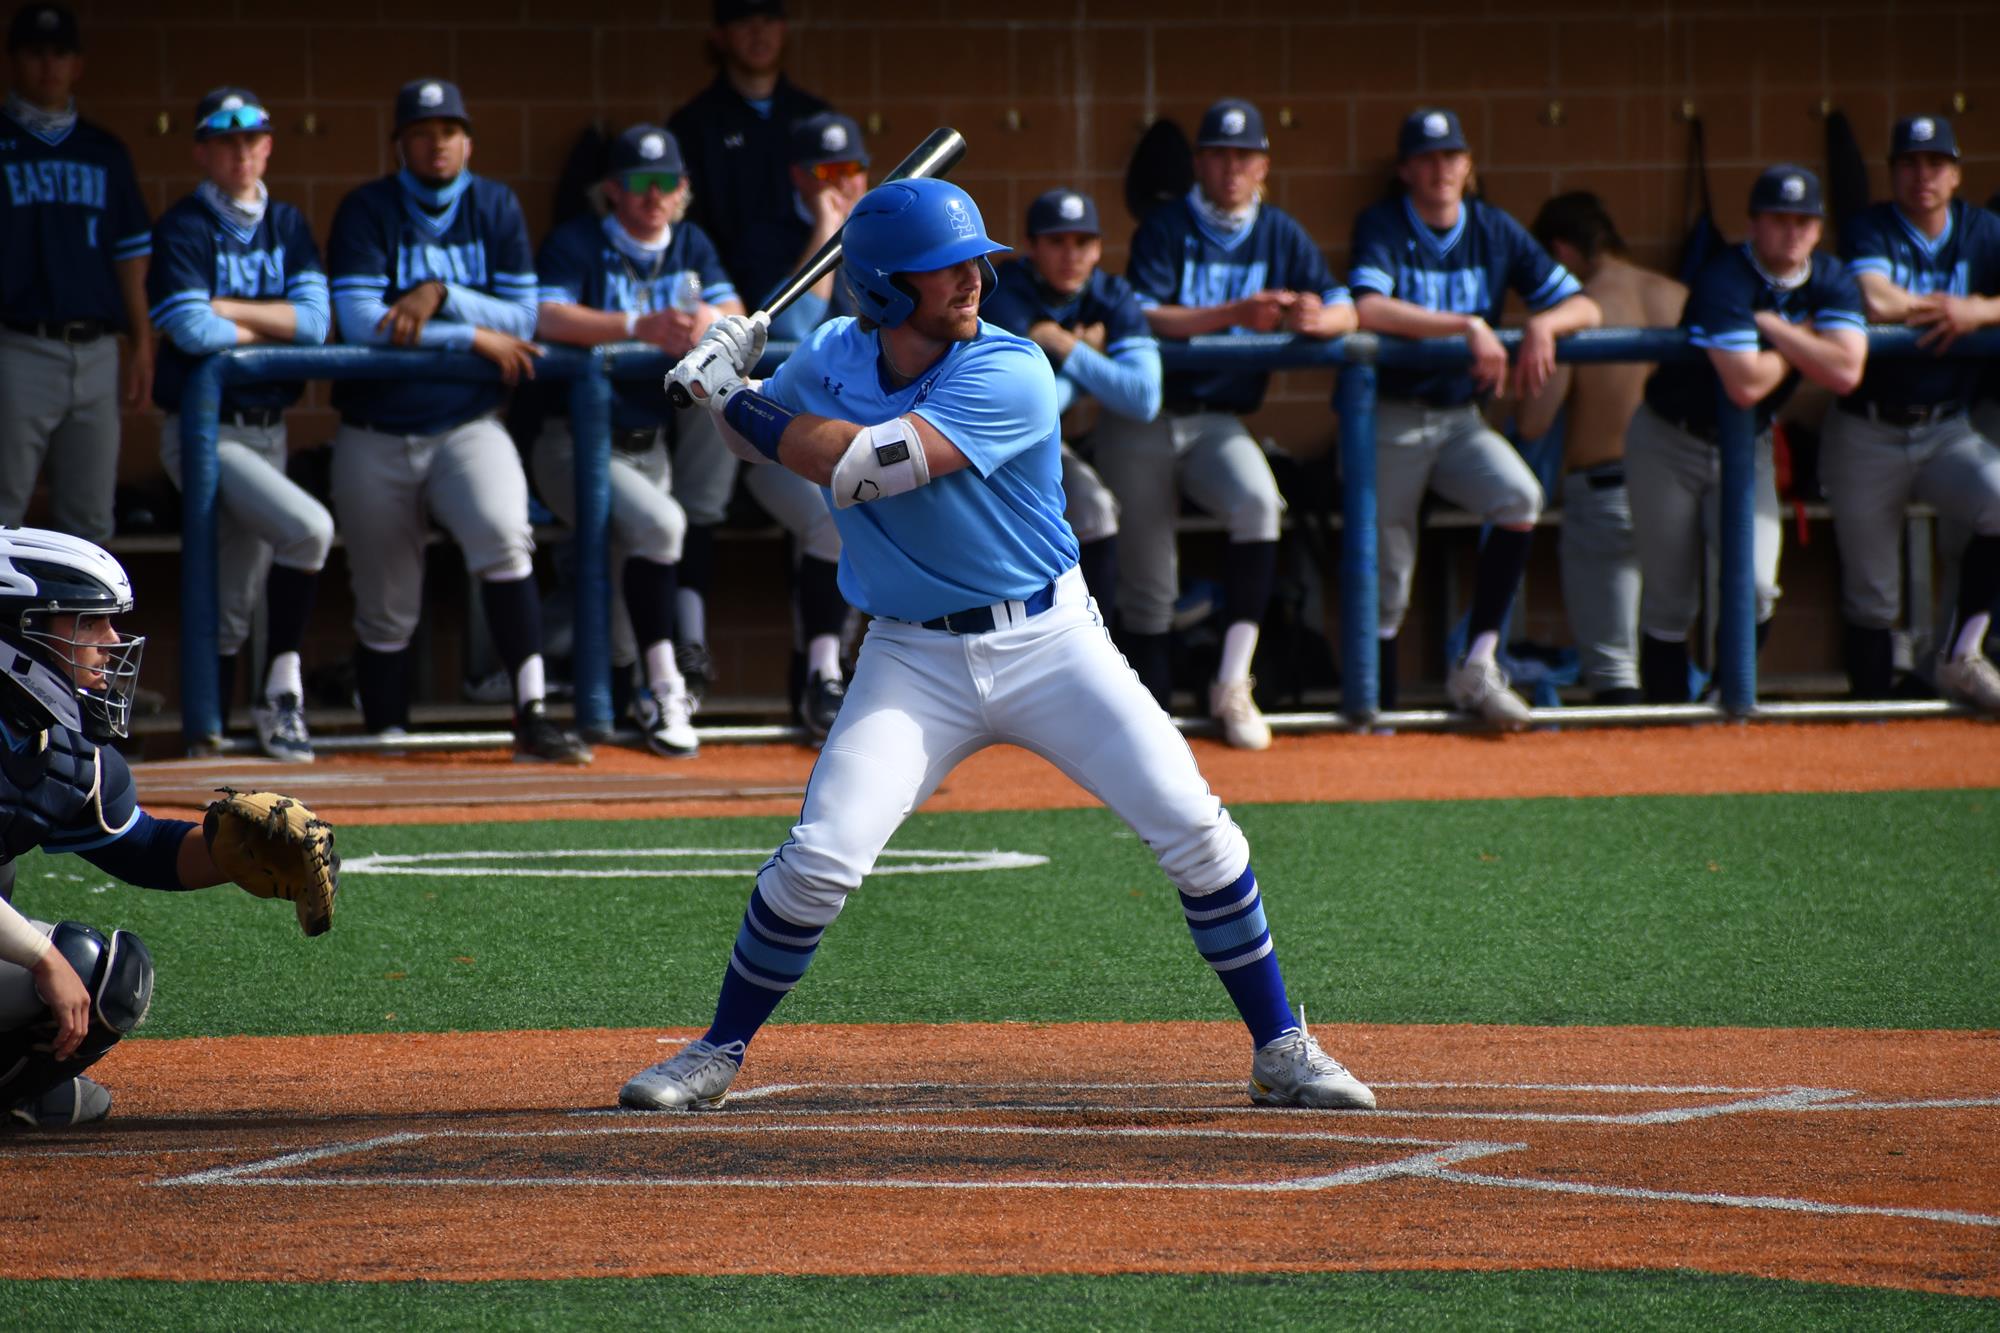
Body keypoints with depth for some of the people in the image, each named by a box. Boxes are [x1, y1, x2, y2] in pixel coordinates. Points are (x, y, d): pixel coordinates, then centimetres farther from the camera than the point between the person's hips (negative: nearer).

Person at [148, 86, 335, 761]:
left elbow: (314, 320, -3)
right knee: (308, 527, -24)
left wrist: (229, 309, -11)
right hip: (205, 430, -6)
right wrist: (272, 329, -4)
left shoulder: (288, 227, 11)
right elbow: (193, 332, -20)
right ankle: (282, 689, -14)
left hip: (267, 429, 6)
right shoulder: (185, 229, -6)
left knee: (234, 603, 8)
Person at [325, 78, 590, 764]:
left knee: (504, 536, -27)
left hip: (467, 428, 0)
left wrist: (441, 296, -17)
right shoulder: (367, 211, -3)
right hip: (377, 436, 0)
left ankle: (532, 714, -29)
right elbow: (361, 322, -16)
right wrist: (476, 335, -14)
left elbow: (521, 319, -2)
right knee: (387, 611, 3)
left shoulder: (495, 207, 5)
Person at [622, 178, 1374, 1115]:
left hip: (1049, 641, -2)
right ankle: (719, 1054, 7)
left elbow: (861, 467, -28)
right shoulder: (832, 360, -2)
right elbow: (766, 445, 19)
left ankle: (1281, 1052, 4)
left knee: (1195, 831, -10)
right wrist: (732, 376, -2)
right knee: (819, 860, -12)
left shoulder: (1008, 374, -18)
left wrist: (735, 400, -18)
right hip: (914, 659, 2)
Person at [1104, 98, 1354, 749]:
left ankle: (1233, 683, -26)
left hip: (1217, 423, 1)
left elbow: (1347, 309, -2)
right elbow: (1142, 317, -19)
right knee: (1146, 571, 0)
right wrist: (1233, 315, -32)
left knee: (1259, 503, -28)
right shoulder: (1166, 228, -5)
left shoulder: (1280, 234, 6)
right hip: (1142, 422, -1)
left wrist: (1319, 318, -27)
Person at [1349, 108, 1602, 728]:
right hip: (1390, 420, -3)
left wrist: (1542, 326, -21)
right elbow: (1368, 309, -26)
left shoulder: (1495, 231, 5)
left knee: (1520, 497, -25)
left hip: (1461, 419, 3)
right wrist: (1469, 327, -31)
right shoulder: (1381, 227, -7)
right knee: (1386, 577, -4)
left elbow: (1581, 306, 3)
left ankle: (1478, 667, -18)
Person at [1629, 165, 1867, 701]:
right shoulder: (1725, 280, -23)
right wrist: (1800, 343, -16)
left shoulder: (1831, 283, -6)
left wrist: (1773, 326, -22)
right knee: (1669, 603, -3)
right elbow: (1745, 385, -32)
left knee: (1756, 589, -13)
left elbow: (1845, 373, -21)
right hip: (1669, 445, -4)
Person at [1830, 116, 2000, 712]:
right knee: (1871, 596, 2)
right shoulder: (1869, 231, -4)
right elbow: (1875, 303, -24)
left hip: (1947, 433, 2)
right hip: (1867, 435, -2)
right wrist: (1948, 307, -12)